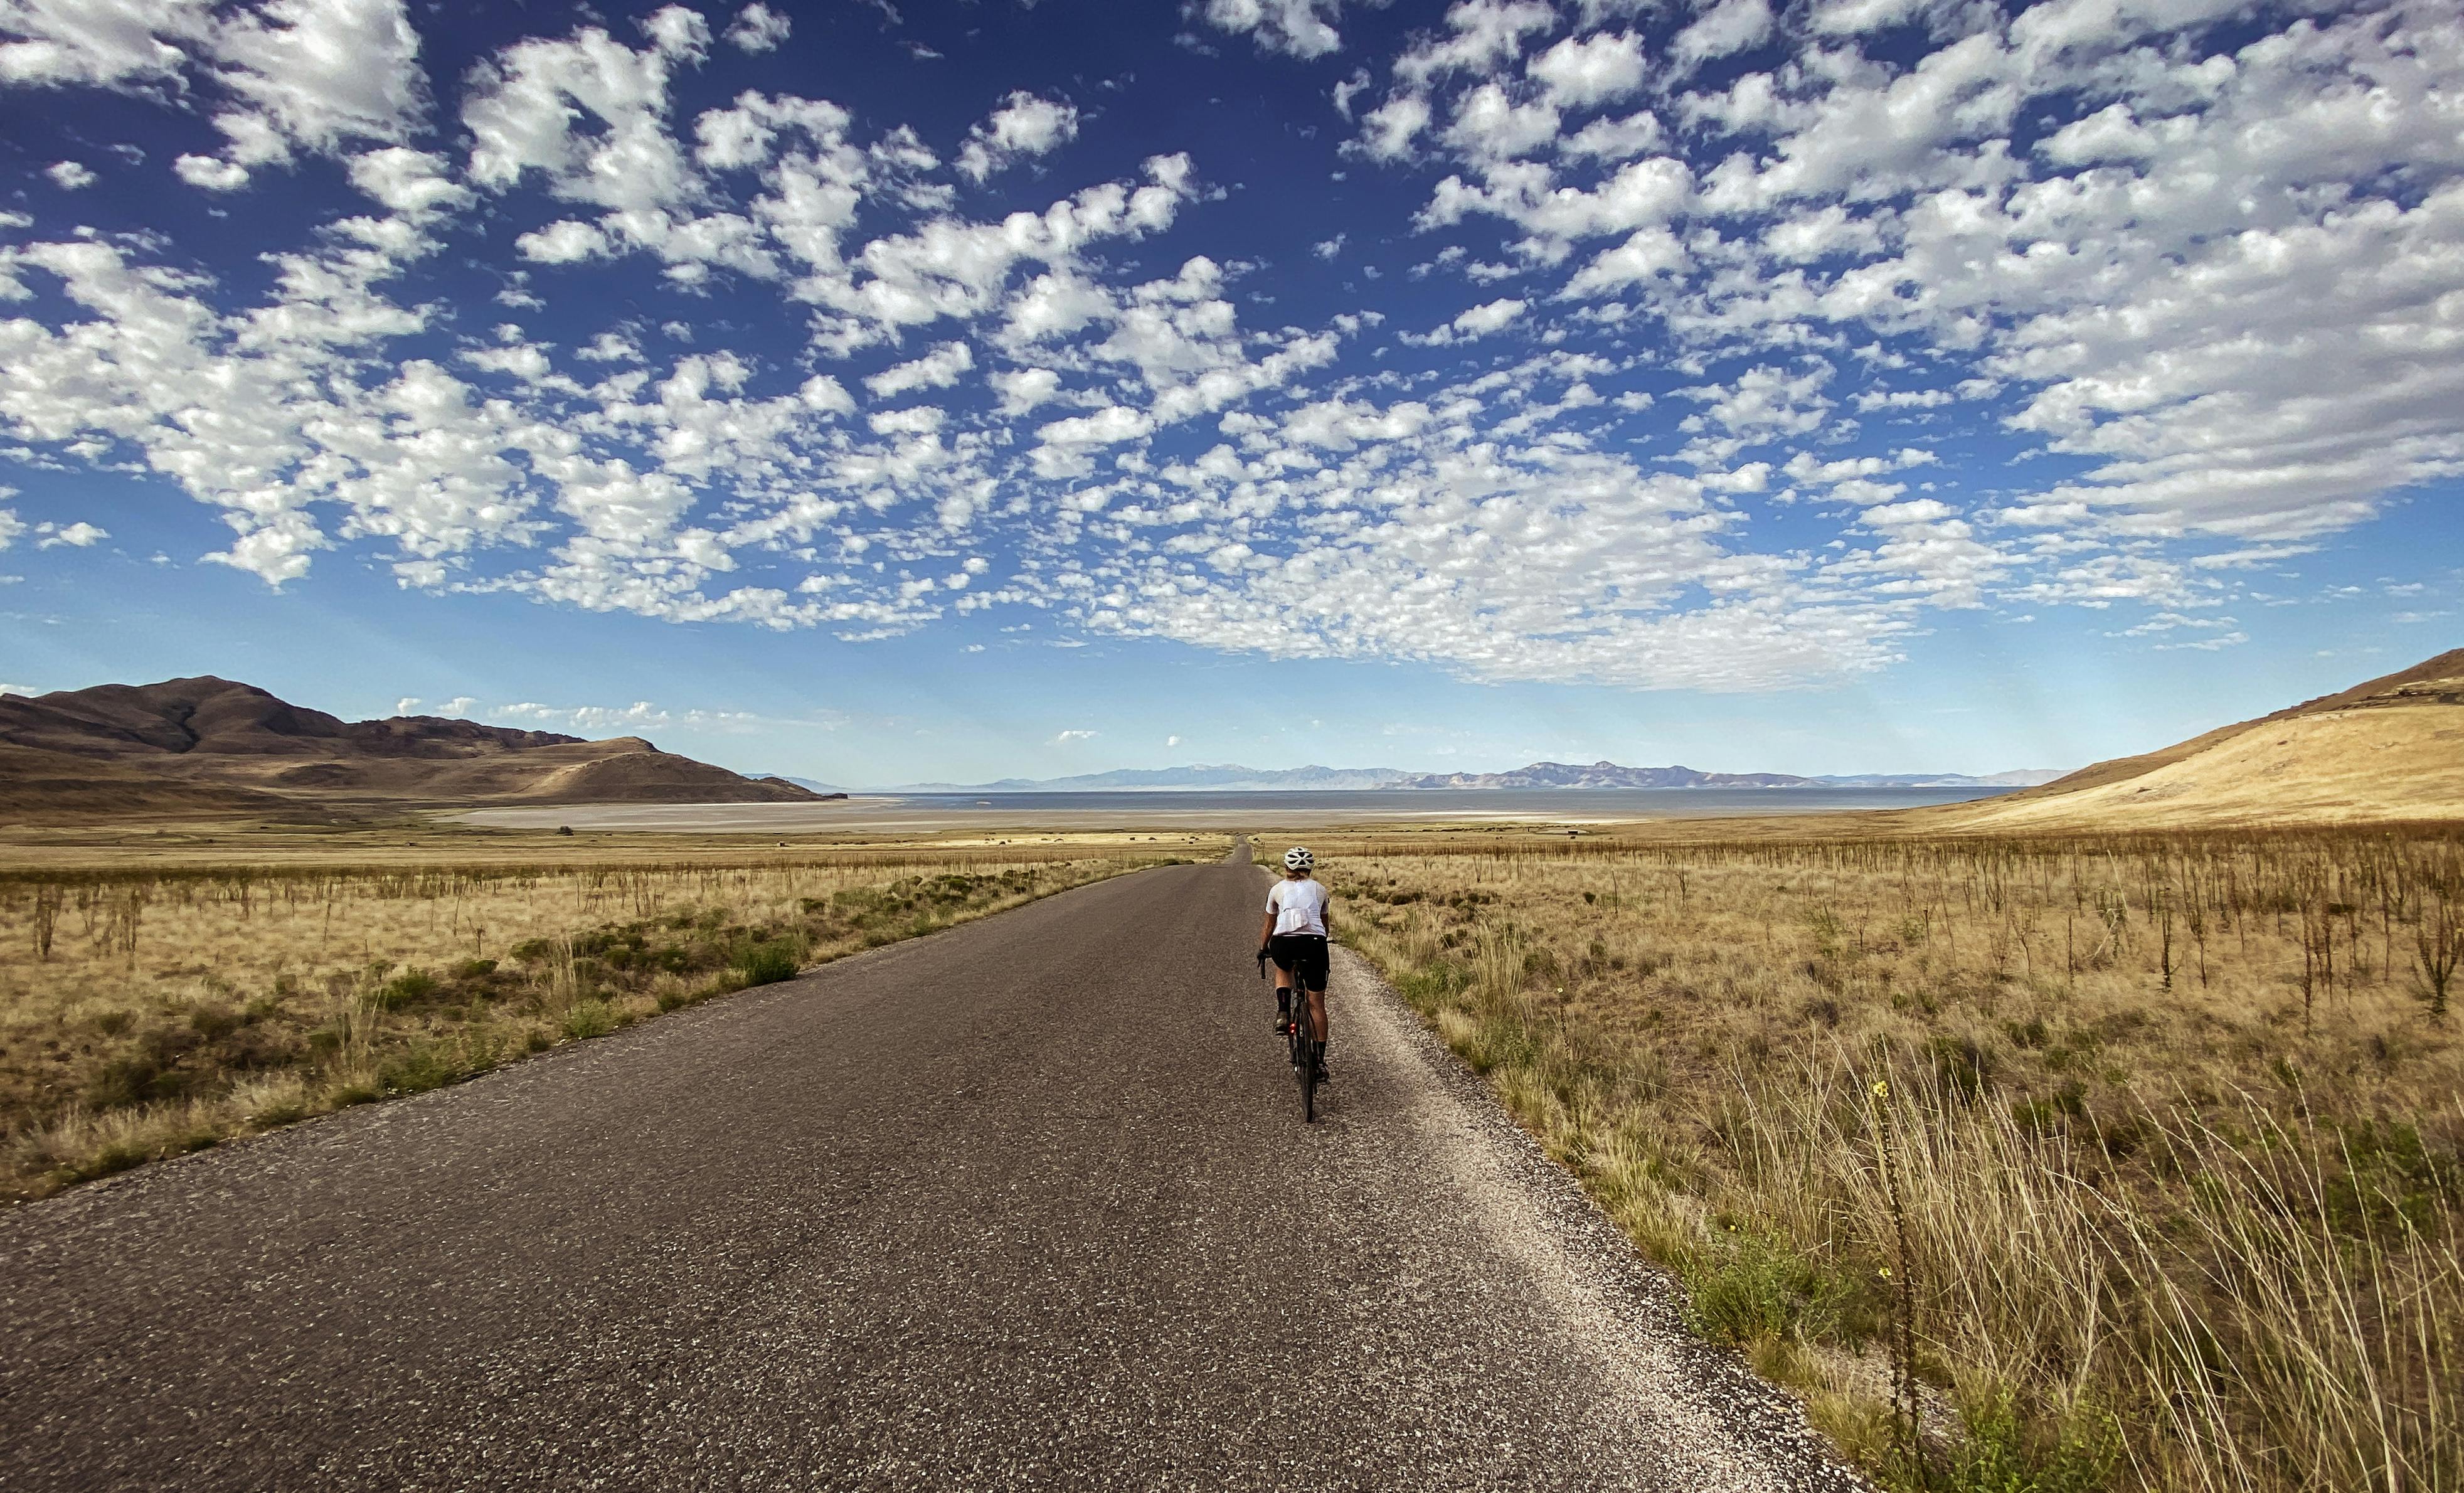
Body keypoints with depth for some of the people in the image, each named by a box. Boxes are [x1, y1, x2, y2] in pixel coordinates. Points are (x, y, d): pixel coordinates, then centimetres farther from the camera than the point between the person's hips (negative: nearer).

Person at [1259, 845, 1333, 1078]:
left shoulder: (1277, 889, 19)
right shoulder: (1320, 889, 22)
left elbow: (1269, 925, 30)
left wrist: (1262, 949, 46)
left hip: (1283, 944, 0)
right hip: (1314, 944, 0)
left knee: (1283, 968, 36)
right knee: (1317, 1004, 12)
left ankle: (1283, 1014, 14)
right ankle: (1320, 1061, 14)